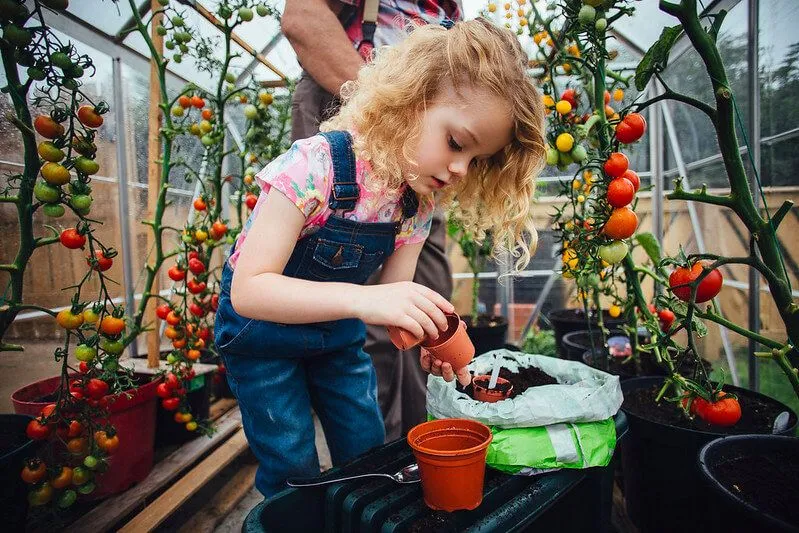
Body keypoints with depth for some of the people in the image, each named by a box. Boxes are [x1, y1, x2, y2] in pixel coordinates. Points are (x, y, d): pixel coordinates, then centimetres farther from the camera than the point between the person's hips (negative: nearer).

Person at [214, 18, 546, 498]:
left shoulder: (420, 200, -12)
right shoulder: (316, 166, -31)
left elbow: (392, 299, -11)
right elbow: (248, 288, -35)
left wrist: (429, 338, -32)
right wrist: (360, 298, -48)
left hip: (336, 332, 5)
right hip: (262, 329, -4)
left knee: (369, 456, 12)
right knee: (294, 473, 0)